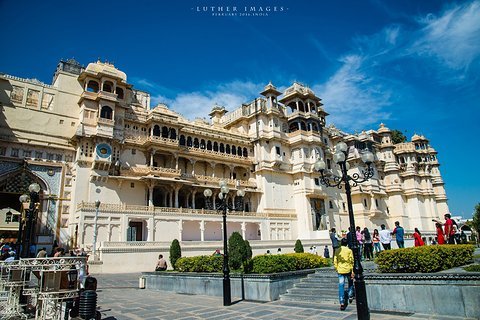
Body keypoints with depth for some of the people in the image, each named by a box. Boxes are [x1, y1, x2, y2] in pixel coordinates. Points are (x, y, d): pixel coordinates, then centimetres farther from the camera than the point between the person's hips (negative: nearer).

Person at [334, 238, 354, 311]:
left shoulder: (337, 251, 3)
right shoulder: (349, 250, -3)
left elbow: (335, 261, 2)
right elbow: (351, 261, -5)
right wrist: (352, 271, -1)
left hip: (340, 270, 1)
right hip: (348, 270, -1)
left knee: (341, 286, 1)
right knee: (350, 283, 24)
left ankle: (342, 302, -5)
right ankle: (350, 296, 18)